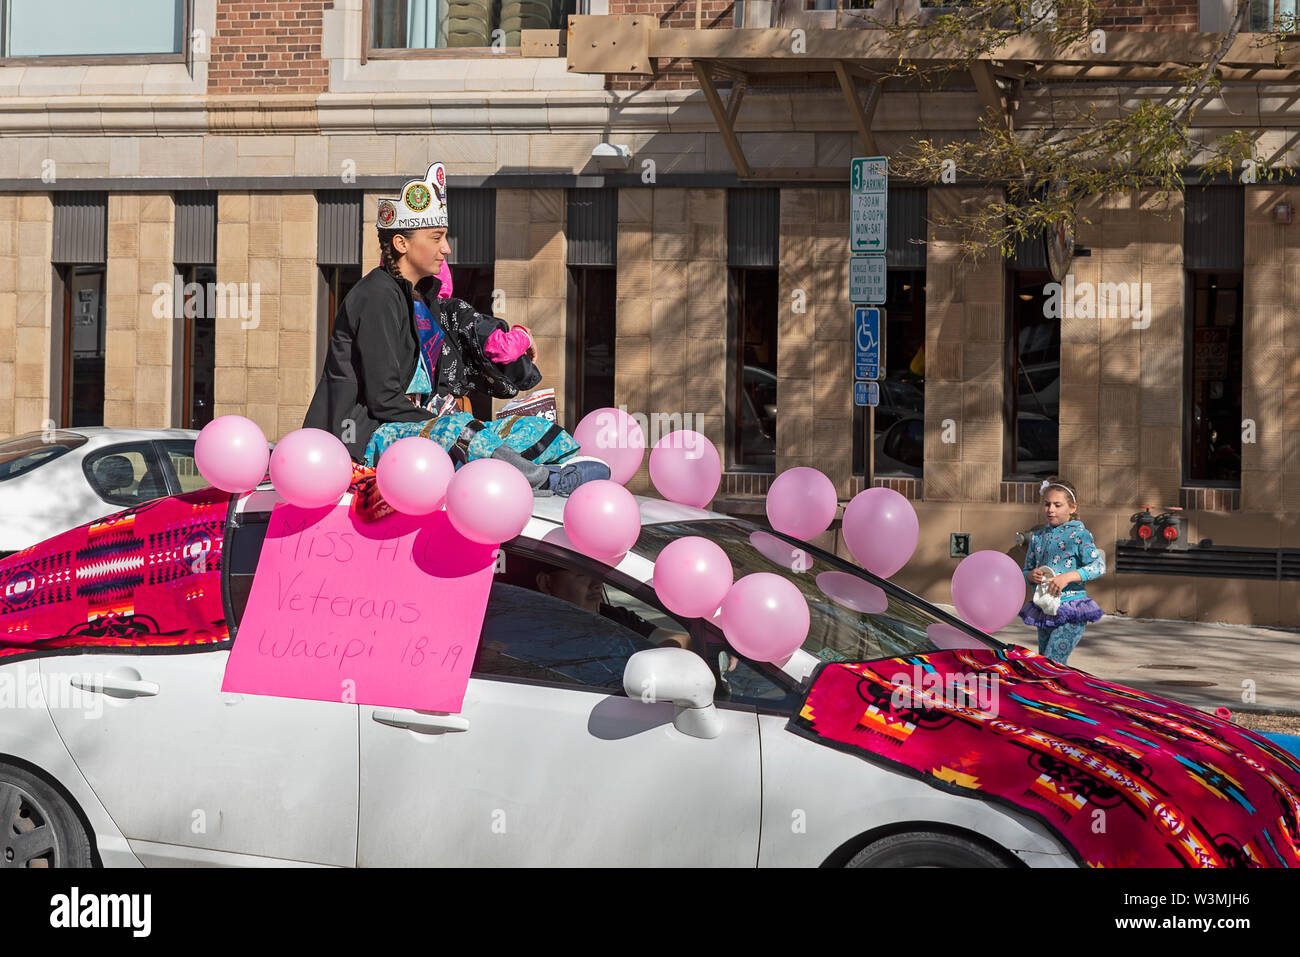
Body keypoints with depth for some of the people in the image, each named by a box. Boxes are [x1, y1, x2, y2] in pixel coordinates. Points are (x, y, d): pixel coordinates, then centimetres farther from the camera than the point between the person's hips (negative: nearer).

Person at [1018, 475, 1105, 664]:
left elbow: (1099, 566, -15)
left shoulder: (1078, 534, -5)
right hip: (1043, 612, 7)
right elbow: (1026, 572, 19)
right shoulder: (1038, 537, 13)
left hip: (1070, 613, -7)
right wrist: (1031, 576, -6)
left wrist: (1068, 577, -25)